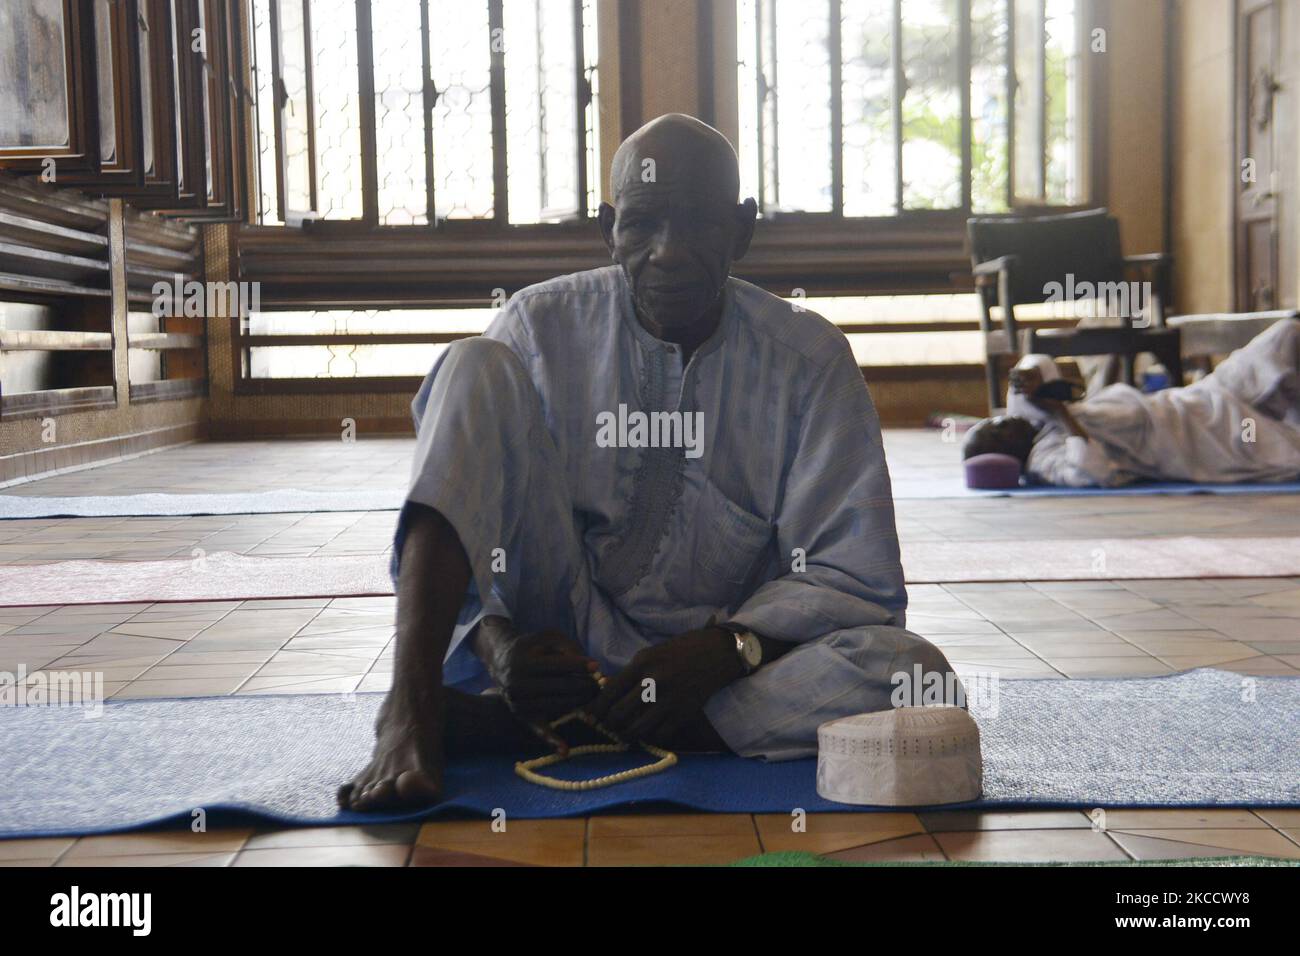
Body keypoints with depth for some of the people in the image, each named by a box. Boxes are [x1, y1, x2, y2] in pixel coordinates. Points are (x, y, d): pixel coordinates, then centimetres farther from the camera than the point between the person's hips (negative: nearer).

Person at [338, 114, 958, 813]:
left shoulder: (807, 356, -3)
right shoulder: (542, 328, -2)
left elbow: (854, 578, -6)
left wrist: (724, 650, -23)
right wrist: (499, 644, -27)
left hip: (718, 668, 1)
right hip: (557, 642, 0)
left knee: (915, 676, -31)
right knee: (476, 368, -15)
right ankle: (409, 713, -33)